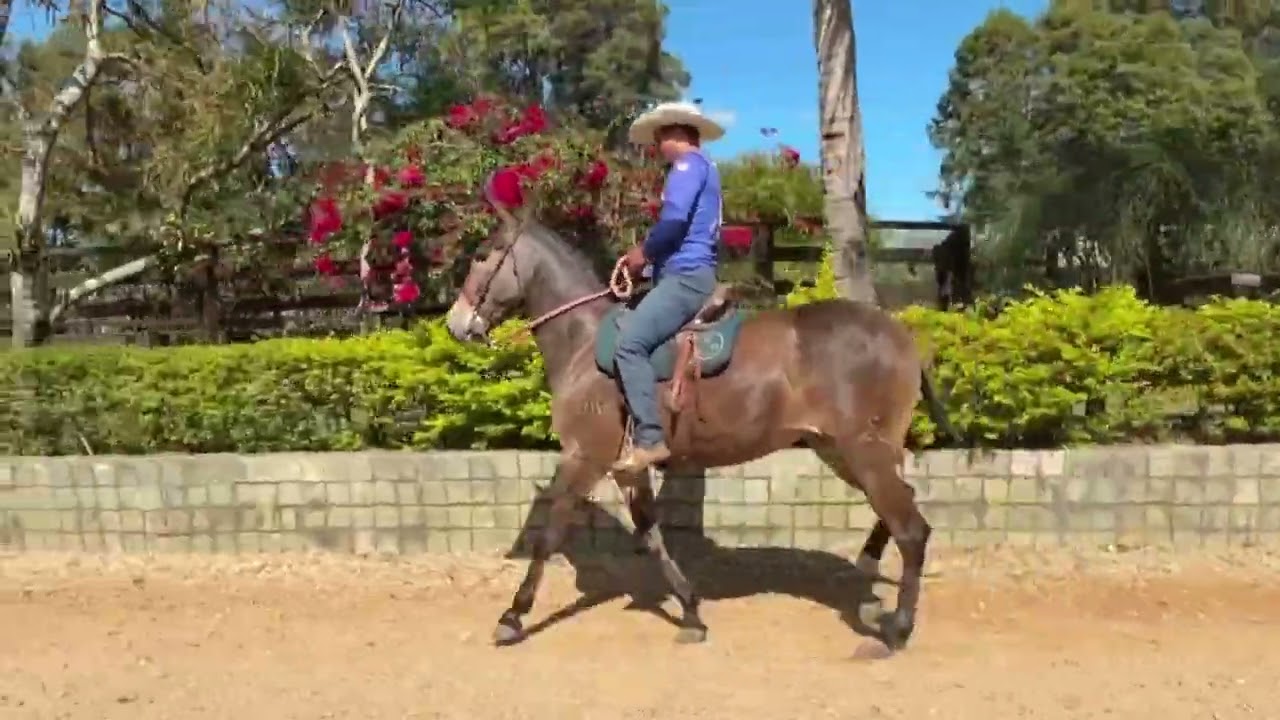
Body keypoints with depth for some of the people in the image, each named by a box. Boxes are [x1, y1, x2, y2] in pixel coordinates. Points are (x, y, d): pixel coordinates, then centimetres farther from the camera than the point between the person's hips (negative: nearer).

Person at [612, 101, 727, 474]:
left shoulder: (690, 163, -4)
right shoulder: (702, 170, 28)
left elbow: (674, 218, -20)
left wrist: (643, 252, -6)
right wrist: (649, 254, 11)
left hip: (686, 276, -11)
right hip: (689, 275, 11)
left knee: (629, 343, -22)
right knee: (631, 333, 11)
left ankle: (651, 440, -26)